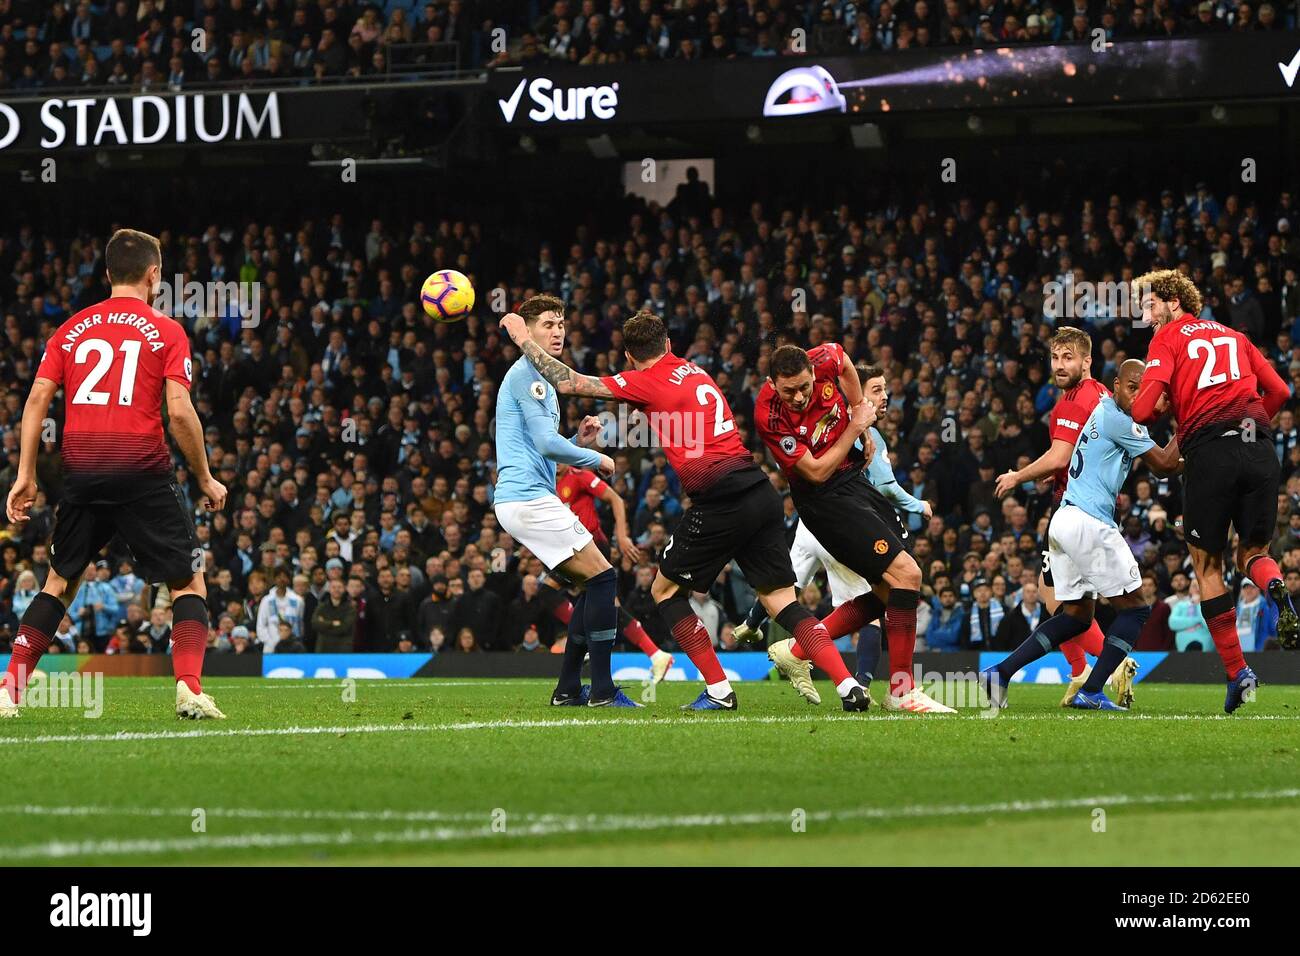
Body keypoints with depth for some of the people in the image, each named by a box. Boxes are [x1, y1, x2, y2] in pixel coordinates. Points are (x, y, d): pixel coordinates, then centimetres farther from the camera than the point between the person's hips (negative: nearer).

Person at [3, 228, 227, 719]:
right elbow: (179, 411, -7)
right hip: (142, 471, -4)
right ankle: (189, 688, -12)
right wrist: (206, 480, 2)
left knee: (59, 582, 18)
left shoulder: (73, 329, 12)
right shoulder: (165, 331, 1)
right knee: (189, 582, 6)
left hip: (82, 470, 4)